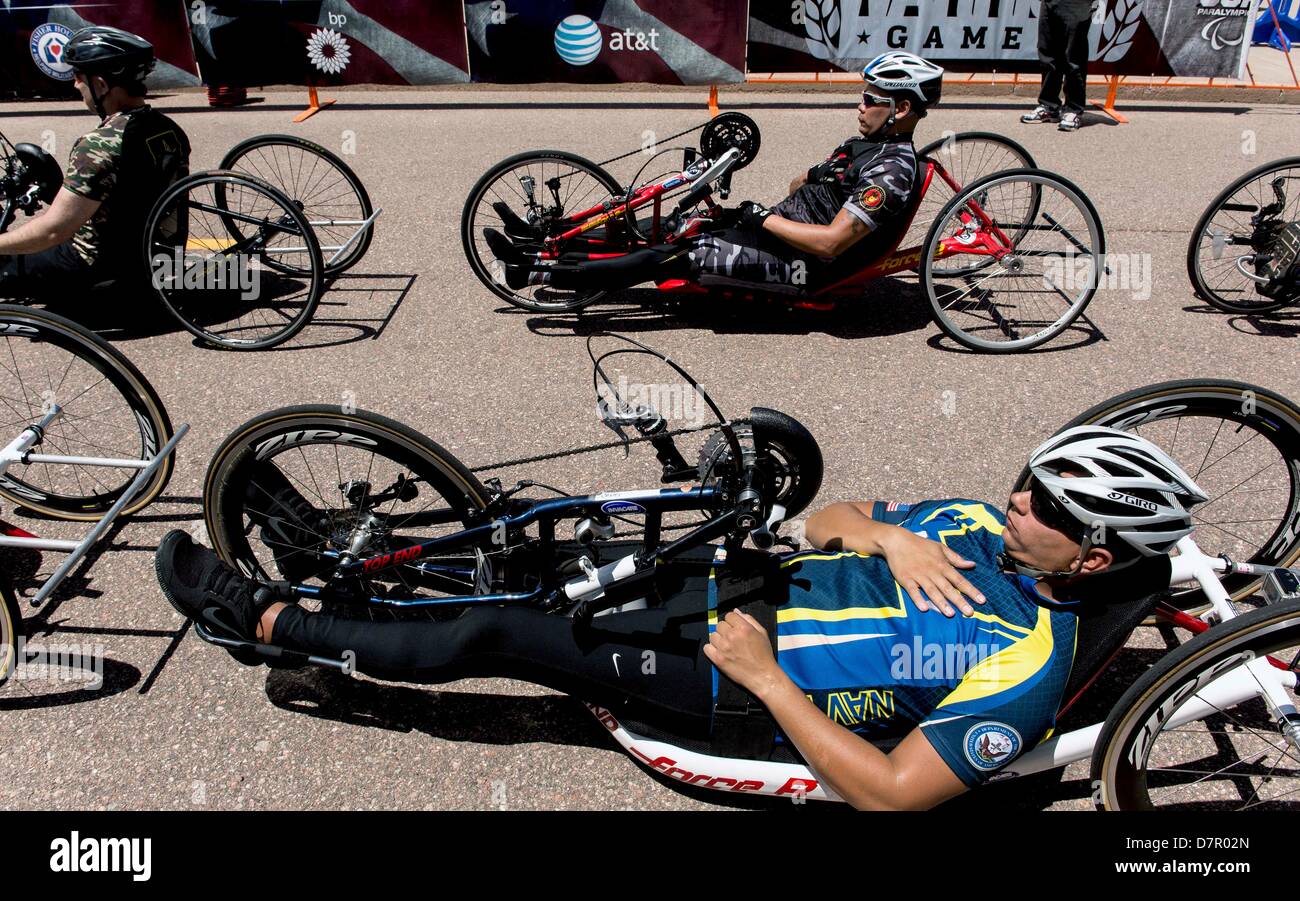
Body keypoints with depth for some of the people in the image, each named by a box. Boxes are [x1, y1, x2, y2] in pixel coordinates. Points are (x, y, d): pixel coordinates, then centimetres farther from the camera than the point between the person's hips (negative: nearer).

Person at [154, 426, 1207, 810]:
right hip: (749, 586, 7)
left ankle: (269, 620, 3)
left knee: (493, 638, -12)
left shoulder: (1027, 665, -18)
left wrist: (764, 675, -23)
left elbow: (888, 792, -22)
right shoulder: (976, 523, 5)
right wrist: (888, 535, -12)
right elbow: (825, 523, 9)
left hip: (734, 692, -7)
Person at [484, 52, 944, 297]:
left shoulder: (893, 171, -18)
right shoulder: (865, 143, 14)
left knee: (672, 256, -17)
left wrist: (764, 217, -18)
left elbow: (829, 243, -26)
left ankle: (536, 272, -14)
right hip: (777, 228, 9)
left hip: (792, 264, -9)